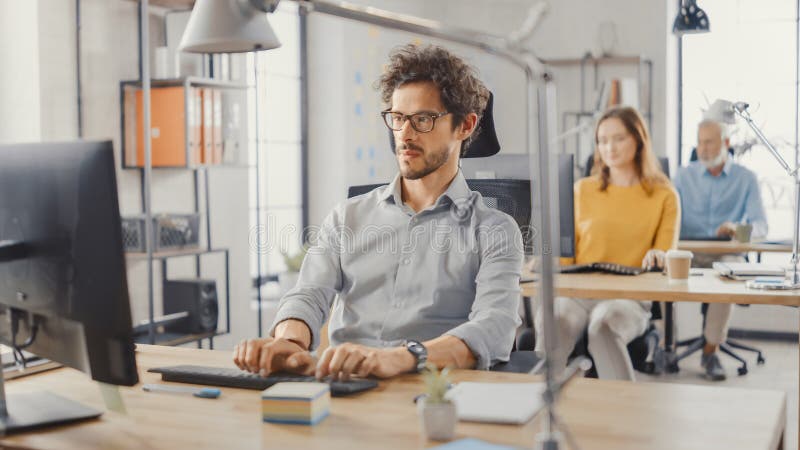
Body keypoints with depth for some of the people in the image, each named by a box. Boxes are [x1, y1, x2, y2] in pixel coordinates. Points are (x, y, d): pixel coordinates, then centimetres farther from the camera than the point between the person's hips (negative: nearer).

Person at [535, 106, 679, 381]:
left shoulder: (664, 196, 13)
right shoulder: (583, 190, 19)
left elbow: (666, 256, 6)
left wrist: (657, 256, -18)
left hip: (629, 296, -1)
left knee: (604, 322, -39)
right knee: (553, 319, -36)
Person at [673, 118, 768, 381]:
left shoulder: (746, 179, 10)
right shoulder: (684, 176, 14)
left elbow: (761, 226, 1)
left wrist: (737, 228, -23)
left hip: (727, 254, -1)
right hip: (687, 253, 1)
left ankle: (711, 351, -20)